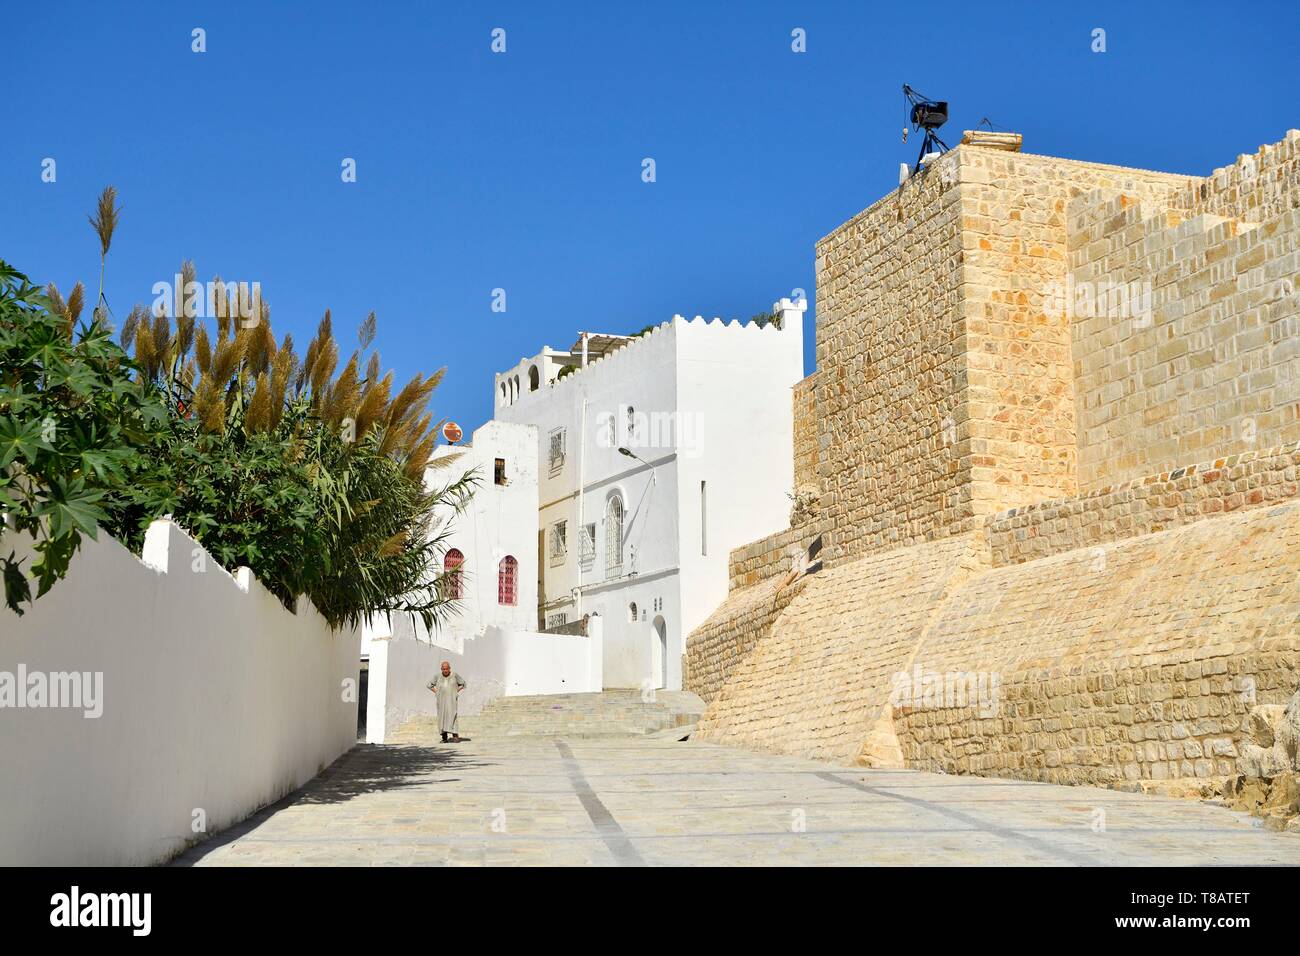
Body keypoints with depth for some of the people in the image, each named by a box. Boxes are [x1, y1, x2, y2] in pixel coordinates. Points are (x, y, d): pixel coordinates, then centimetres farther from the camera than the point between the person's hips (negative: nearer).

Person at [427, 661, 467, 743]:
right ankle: (444, 738, 4)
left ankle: (455, 736, -17)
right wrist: (437, 692, 4)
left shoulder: (455, 676, 1)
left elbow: (463, 684, 10)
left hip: (451, 700, -3)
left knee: (452, 717, -13)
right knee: (442, 717, 0)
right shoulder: (438, 677, 6)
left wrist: (456, 691, 0)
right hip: (441, 701, 3)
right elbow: (429, 685, 14)